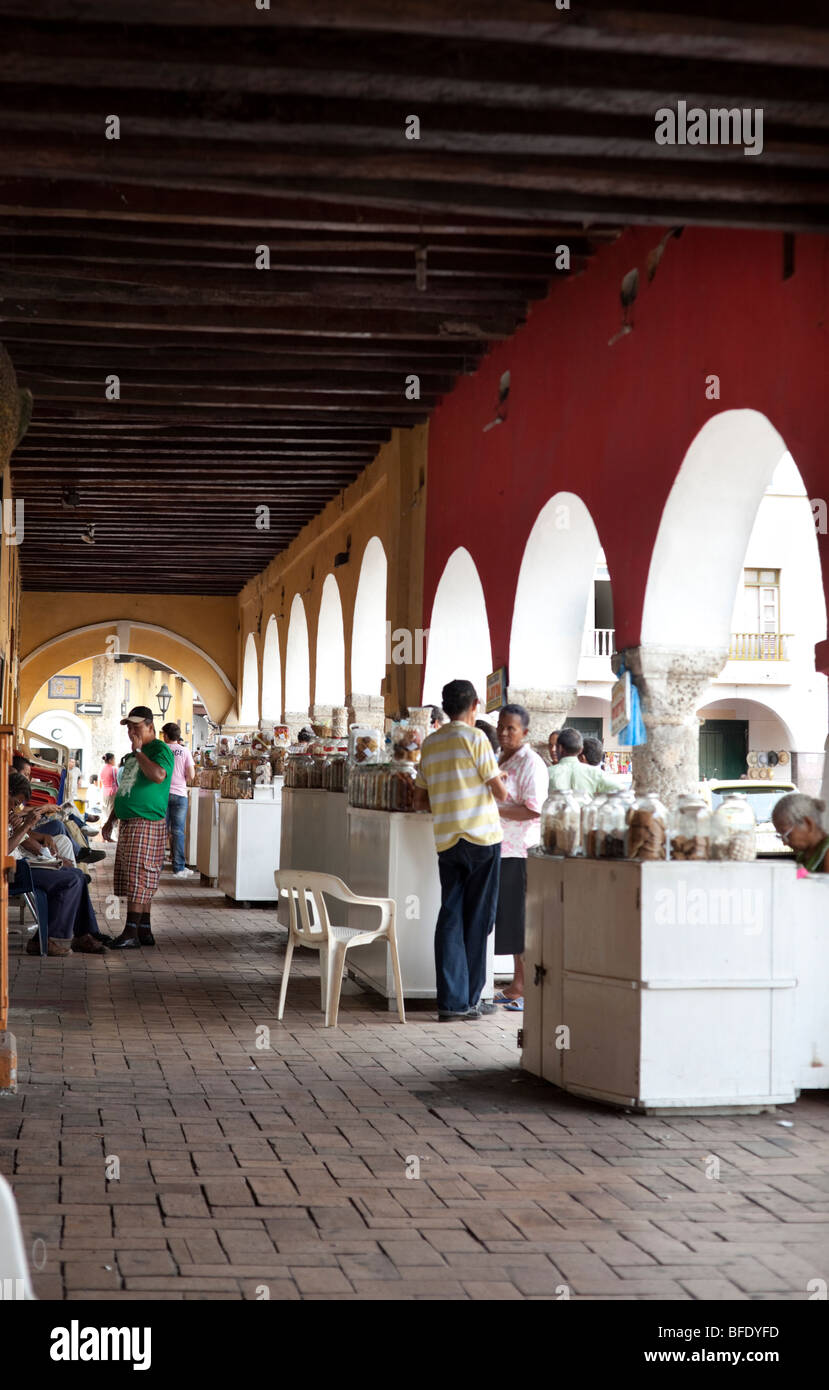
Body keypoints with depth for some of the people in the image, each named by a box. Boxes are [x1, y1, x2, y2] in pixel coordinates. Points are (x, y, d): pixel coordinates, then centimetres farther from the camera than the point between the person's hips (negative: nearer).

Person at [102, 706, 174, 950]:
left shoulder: (160, 750, -7)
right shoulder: (132, 754, 21)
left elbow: (158, 775, -28)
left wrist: (138, 751, -18)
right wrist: (111, 820, 23)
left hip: (147, 824, -9)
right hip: (127, 824, 9)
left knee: (138, 877, -12)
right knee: (142, 882, 9)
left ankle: (132, 933, -14)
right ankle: (144, 931, 13)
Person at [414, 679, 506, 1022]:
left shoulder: (429, 743, 10)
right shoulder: (474, 738, -8)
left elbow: (420, 801, 14)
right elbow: (500, 793, -8)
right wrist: (501, 786, 14)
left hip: (446, 839, 5)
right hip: (481, 837, -5)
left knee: (451, 917, 5)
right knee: (477, 919, 4)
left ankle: (451, 1001, 1)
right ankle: (469, 1000, 9)